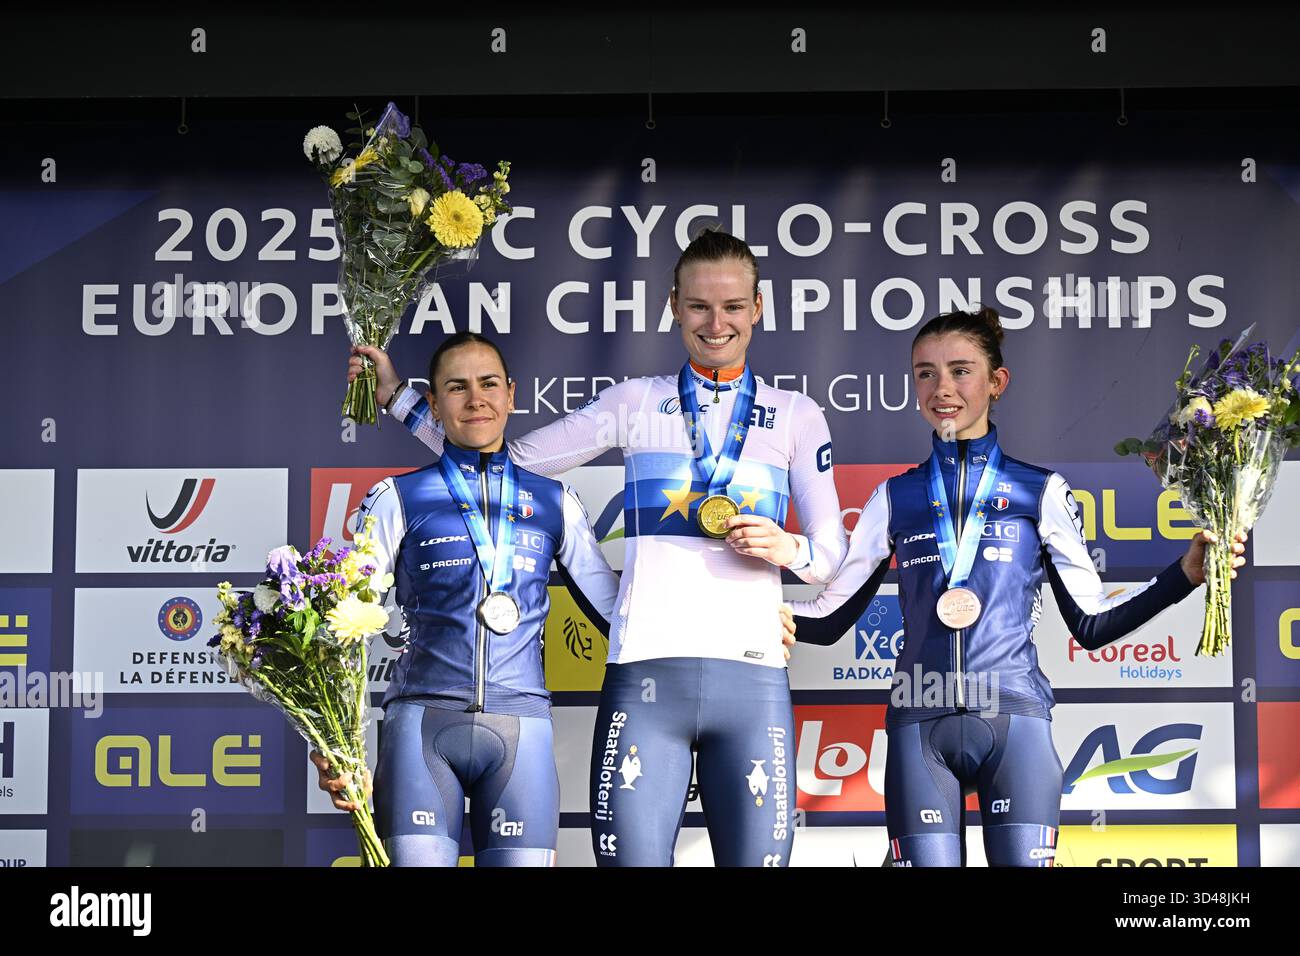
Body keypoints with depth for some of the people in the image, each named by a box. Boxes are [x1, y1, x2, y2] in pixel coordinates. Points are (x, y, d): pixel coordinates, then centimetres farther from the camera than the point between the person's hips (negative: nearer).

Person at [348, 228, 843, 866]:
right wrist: (400, 397, 13)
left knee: (756, 858, 1)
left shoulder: (796, 415, 13)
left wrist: (789, 549, -8)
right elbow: (513, 461, 14)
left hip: (753, 679, 1)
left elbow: (832, 551, 15)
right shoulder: (636, 402, 13)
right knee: (632, 857, -3)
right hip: (644, 673, 0)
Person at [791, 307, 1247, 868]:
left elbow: (1091, 623, 11)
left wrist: (1184, 574, 0)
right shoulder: (896, 499, 13)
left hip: (1014, 718, -1)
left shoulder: (1040, 492, 9)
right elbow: (829, 618, 14)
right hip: (921, 724, 1)